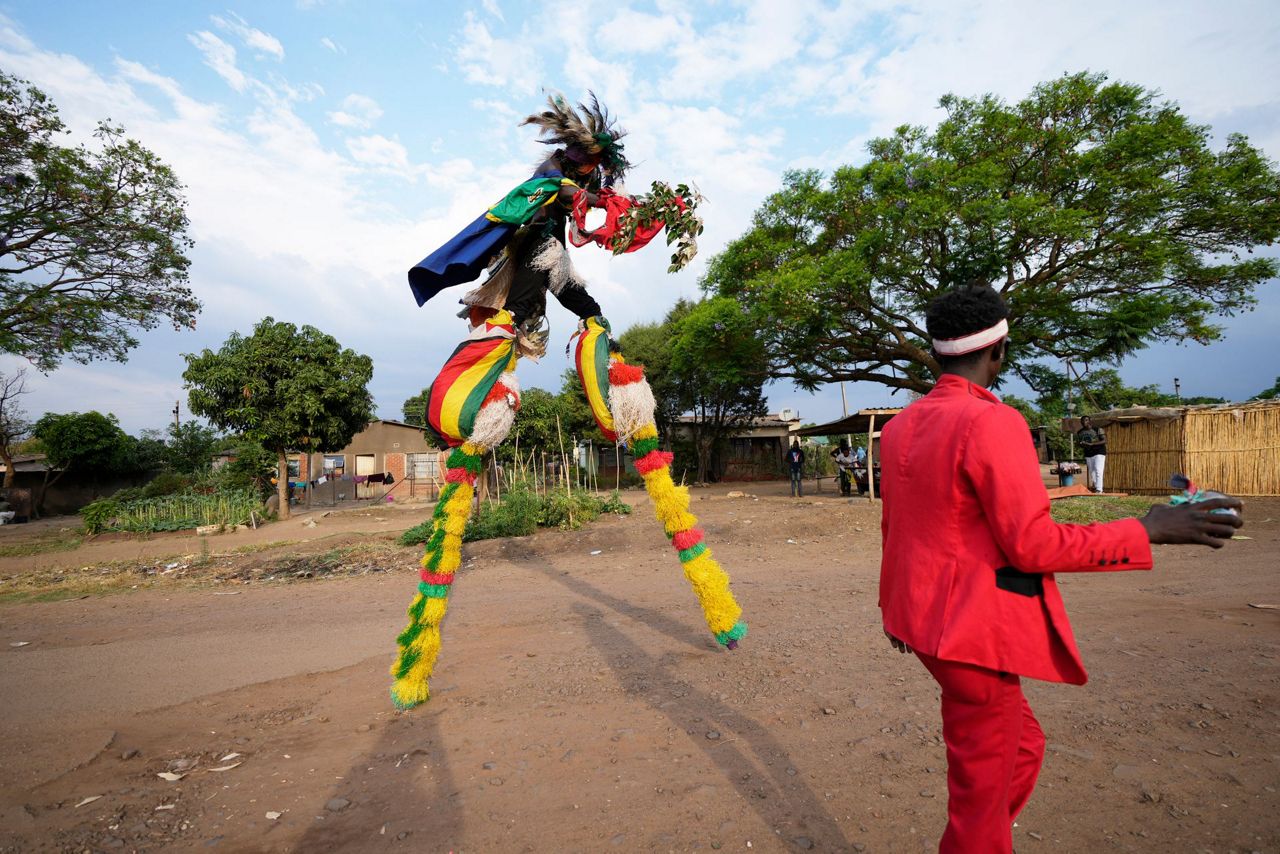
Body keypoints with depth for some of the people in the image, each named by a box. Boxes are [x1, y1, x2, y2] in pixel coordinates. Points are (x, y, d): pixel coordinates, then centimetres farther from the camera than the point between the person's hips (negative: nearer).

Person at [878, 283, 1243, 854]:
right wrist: (1149, 530, -9)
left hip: (928, 617, 8)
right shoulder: (991, 422, -20)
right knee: (982, 795, 10)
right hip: (974, 632, -8)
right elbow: (1031, 546, -19)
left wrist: (898, 604, 24)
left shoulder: (901, 426, 5)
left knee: (1022, 747, 26)